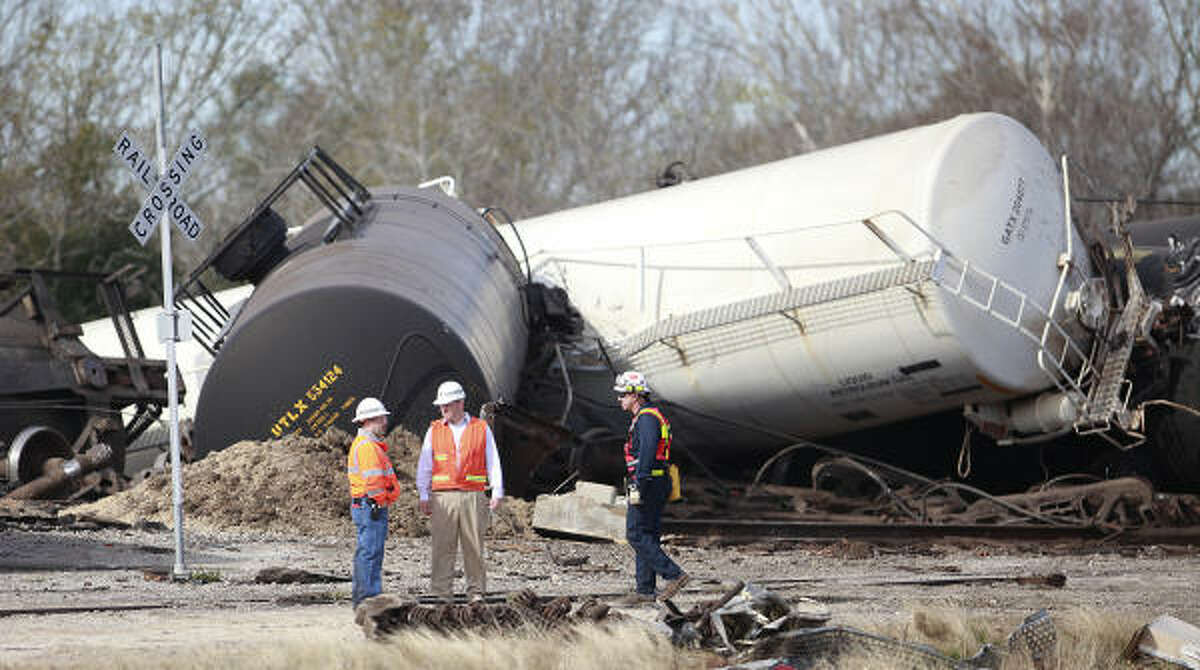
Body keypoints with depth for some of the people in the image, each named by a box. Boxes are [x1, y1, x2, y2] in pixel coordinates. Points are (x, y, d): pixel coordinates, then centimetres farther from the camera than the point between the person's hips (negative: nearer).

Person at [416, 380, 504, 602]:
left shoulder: (481, 429, 7)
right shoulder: (434, 431, 9)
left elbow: (493, 463, 7)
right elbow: (424, 465, 9)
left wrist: (497, 492, -2)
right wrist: (424, 496, 2)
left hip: (473, 496, 0)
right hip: (443, 497, 0)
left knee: (474, 545, 0)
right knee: (443, 545, -4)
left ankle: (476, 591, 7)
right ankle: (441, 592, -2)